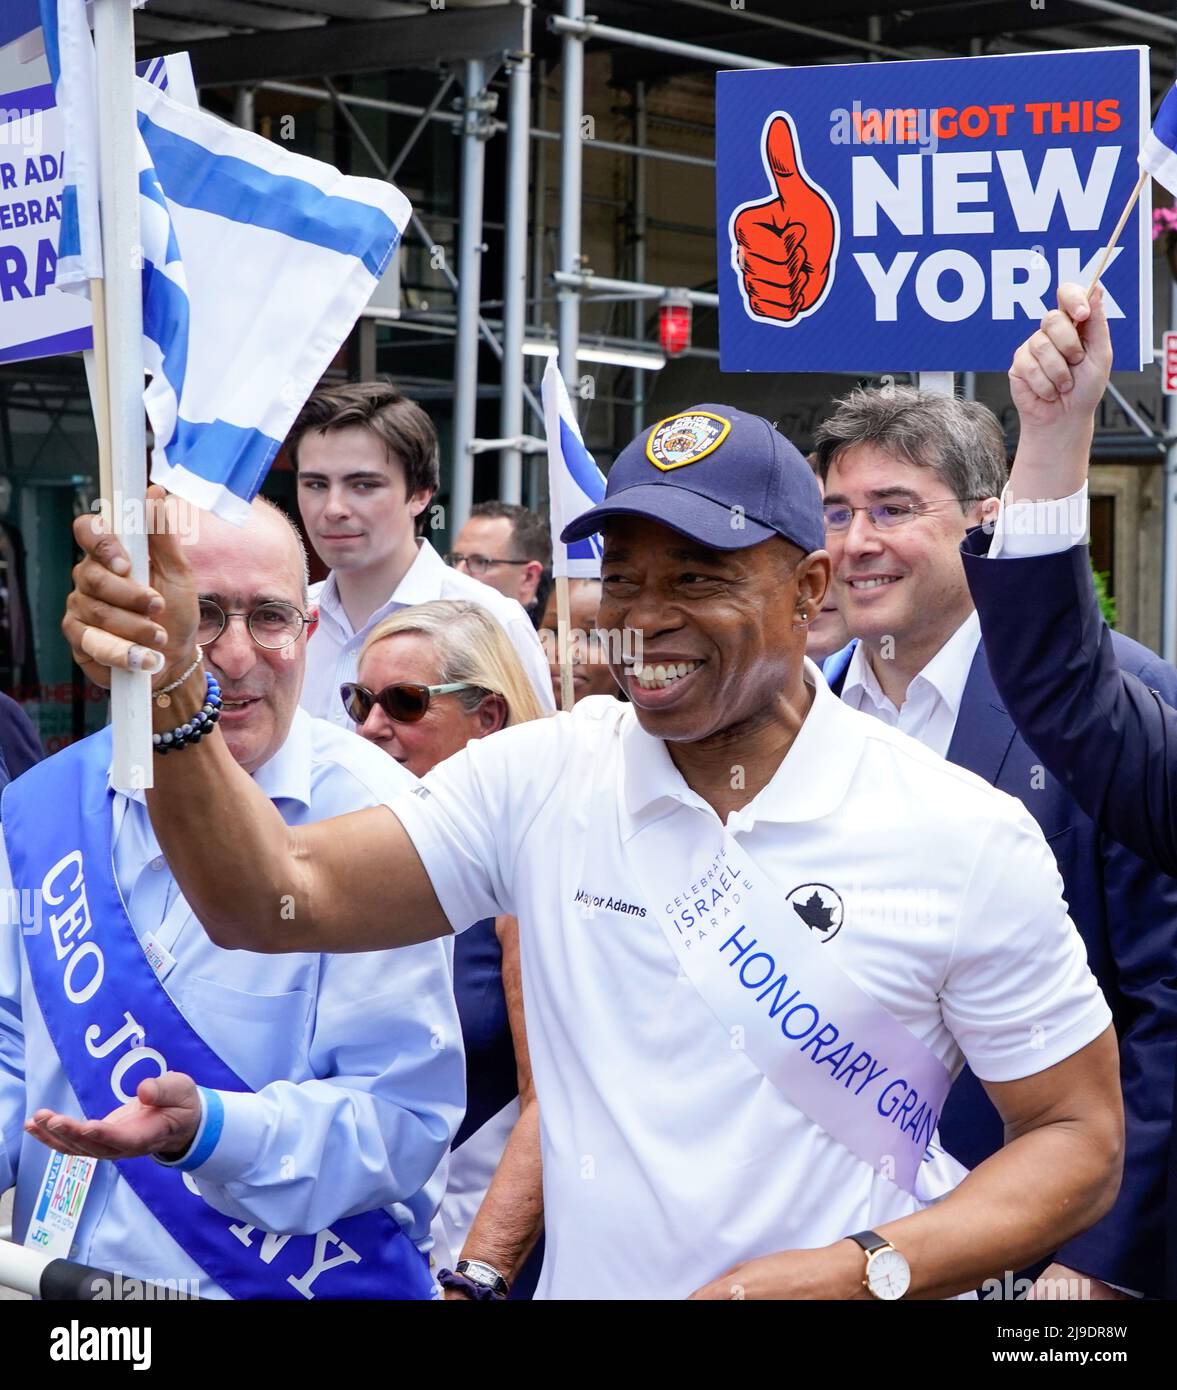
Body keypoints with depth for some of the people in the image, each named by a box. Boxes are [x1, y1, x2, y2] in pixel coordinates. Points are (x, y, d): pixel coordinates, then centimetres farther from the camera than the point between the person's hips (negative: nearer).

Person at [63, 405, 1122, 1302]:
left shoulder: (967, 839, -11)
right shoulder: (541, 779, -4)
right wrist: (169, 691, -27)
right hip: (584, 1281, 3)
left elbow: (1081, 1137, -7)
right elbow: (281, 899, -10)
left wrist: (859, 1274, -21)